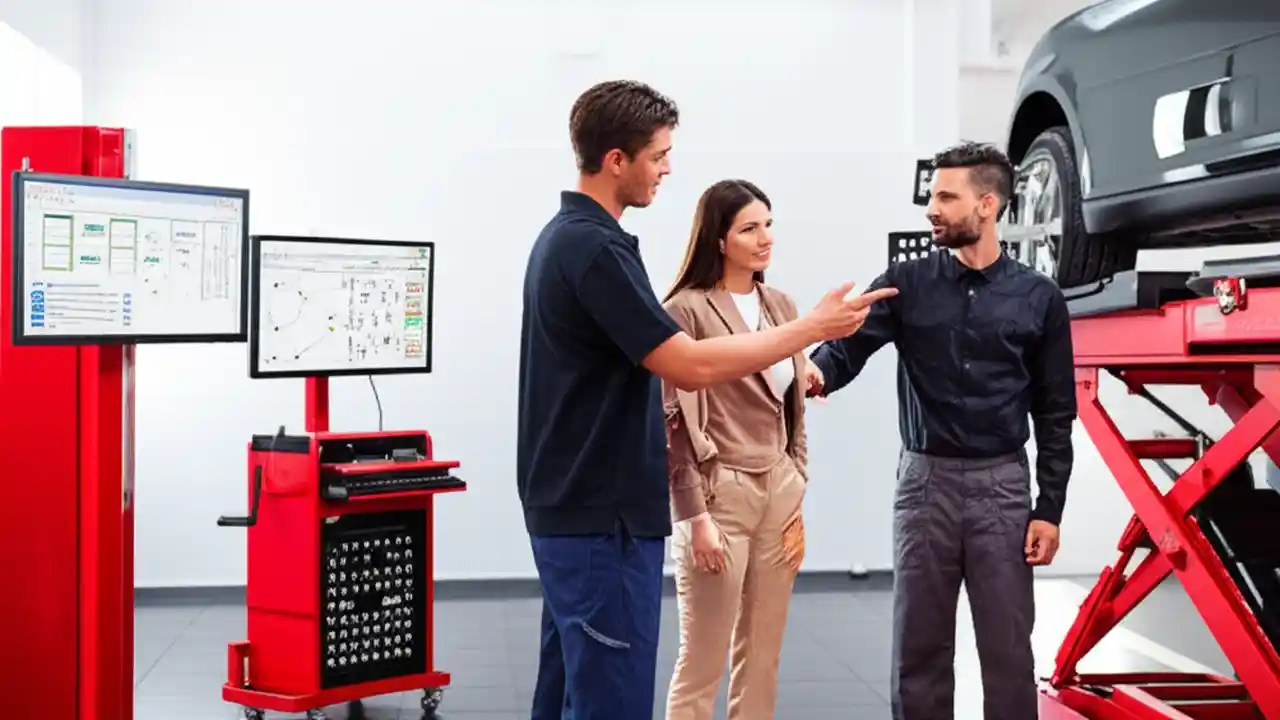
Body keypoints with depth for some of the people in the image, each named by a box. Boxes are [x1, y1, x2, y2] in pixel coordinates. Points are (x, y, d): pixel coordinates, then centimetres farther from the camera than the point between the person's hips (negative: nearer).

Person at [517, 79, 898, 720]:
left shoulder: (566, 236, 13)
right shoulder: (595, 247, -19)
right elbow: (689, 366, -23)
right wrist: (815, 327, -16)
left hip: (574, 508, 10)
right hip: (603, 516, -10)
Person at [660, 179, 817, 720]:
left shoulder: (781, 306, 10)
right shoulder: (687, 310, -10)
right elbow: (675, 424, -11)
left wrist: (797, 501, 10)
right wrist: (695, 517, -14)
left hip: (778, 494, 6)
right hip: (721, 494, -6)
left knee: (762, 660, 12)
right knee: (702, 664, 2)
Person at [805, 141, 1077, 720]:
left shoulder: (1037, 298, 3)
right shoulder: (907, 284, 4)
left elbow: (1055, 415, 4)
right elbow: (851, 342, -11)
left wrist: (1050, 510, -1)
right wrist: (818, 371, -35)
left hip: (1002, 483, -1)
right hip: (926, 480, 1)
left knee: (1007, 647, 3)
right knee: (918, 645, 6)